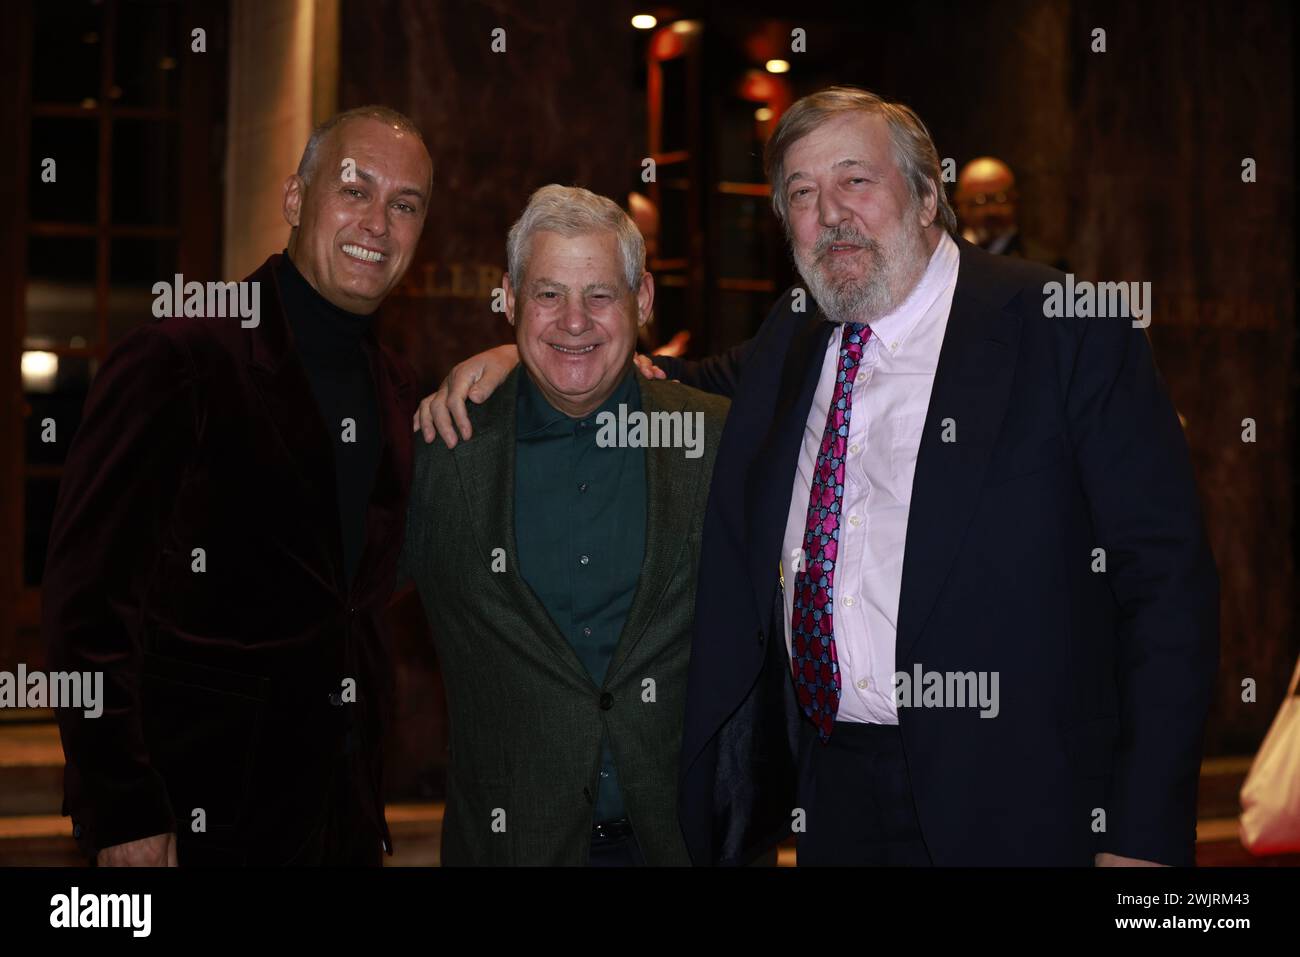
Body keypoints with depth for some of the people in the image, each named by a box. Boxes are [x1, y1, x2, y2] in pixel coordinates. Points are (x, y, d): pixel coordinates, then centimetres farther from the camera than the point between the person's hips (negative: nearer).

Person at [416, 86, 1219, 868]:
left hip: (1015, 810, -5)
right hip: (833, 792, 5)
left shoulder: (1072, 332, -9)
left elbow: (1168, 578, -11)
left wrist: (1144, 838, -16)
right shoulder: (796, 335, 9)